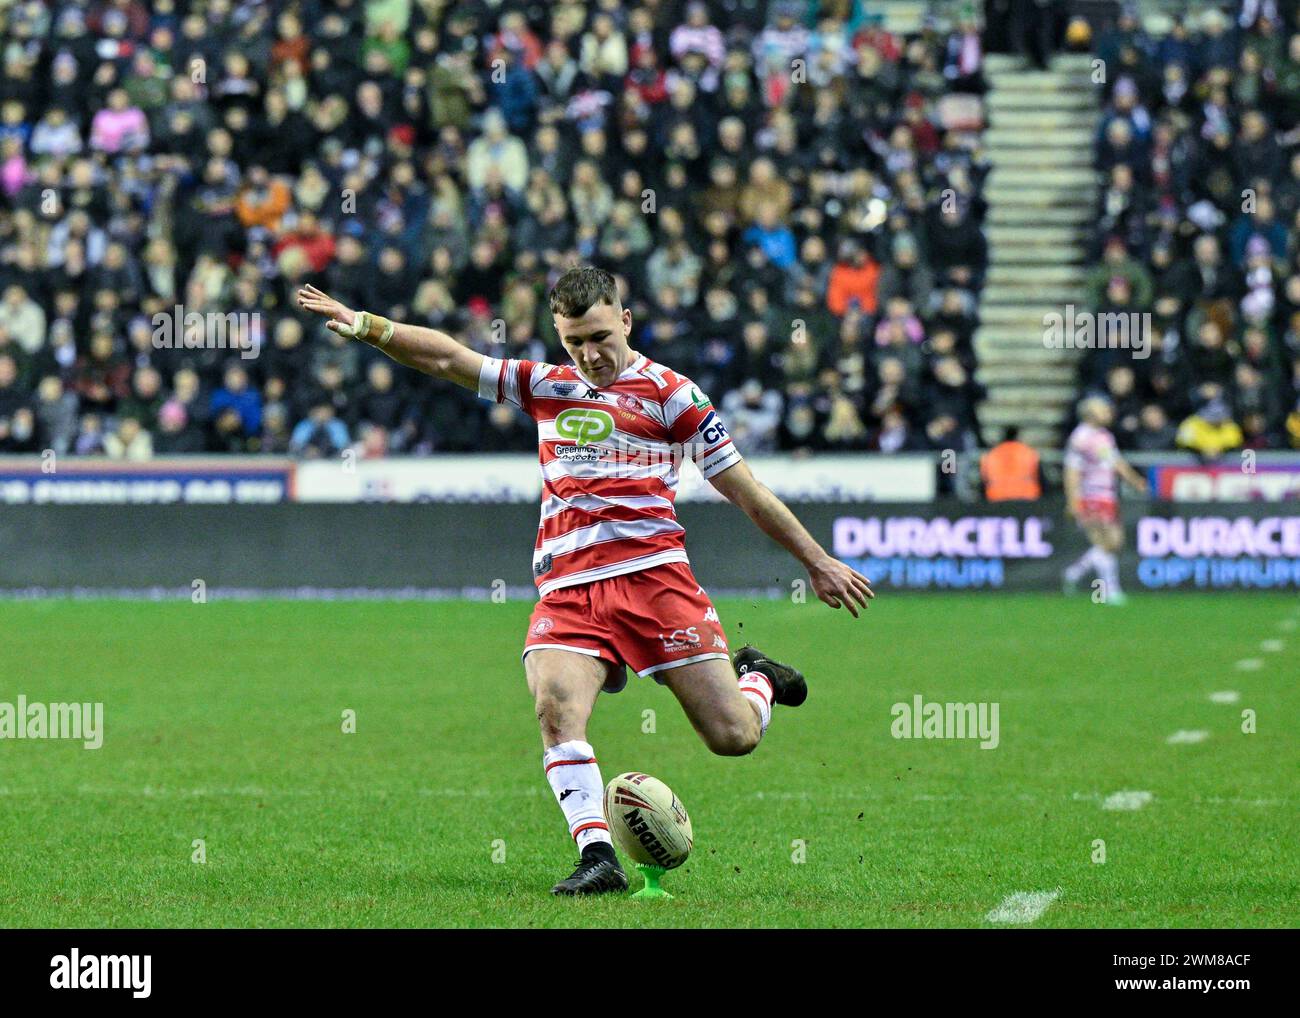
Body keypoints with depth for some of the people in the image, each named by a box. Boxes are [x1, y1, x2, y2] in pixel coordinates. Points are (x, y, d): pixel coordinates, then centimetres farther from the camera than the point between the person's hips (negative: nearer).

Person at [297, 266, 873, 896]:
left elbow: (743, 488, 11)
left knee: (734, 736, -6)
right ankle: (598, 859, -24)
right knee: (556, 710, -25)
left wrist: (817, 561, 12)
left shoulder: (670, 393, 8)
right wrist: (362, 324, 1)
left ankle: (754, 676, 29)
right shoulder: (546, 387, 18)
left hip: (652, 573, -3)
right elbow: (447, 358, 14)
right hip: (565, 589, 3)